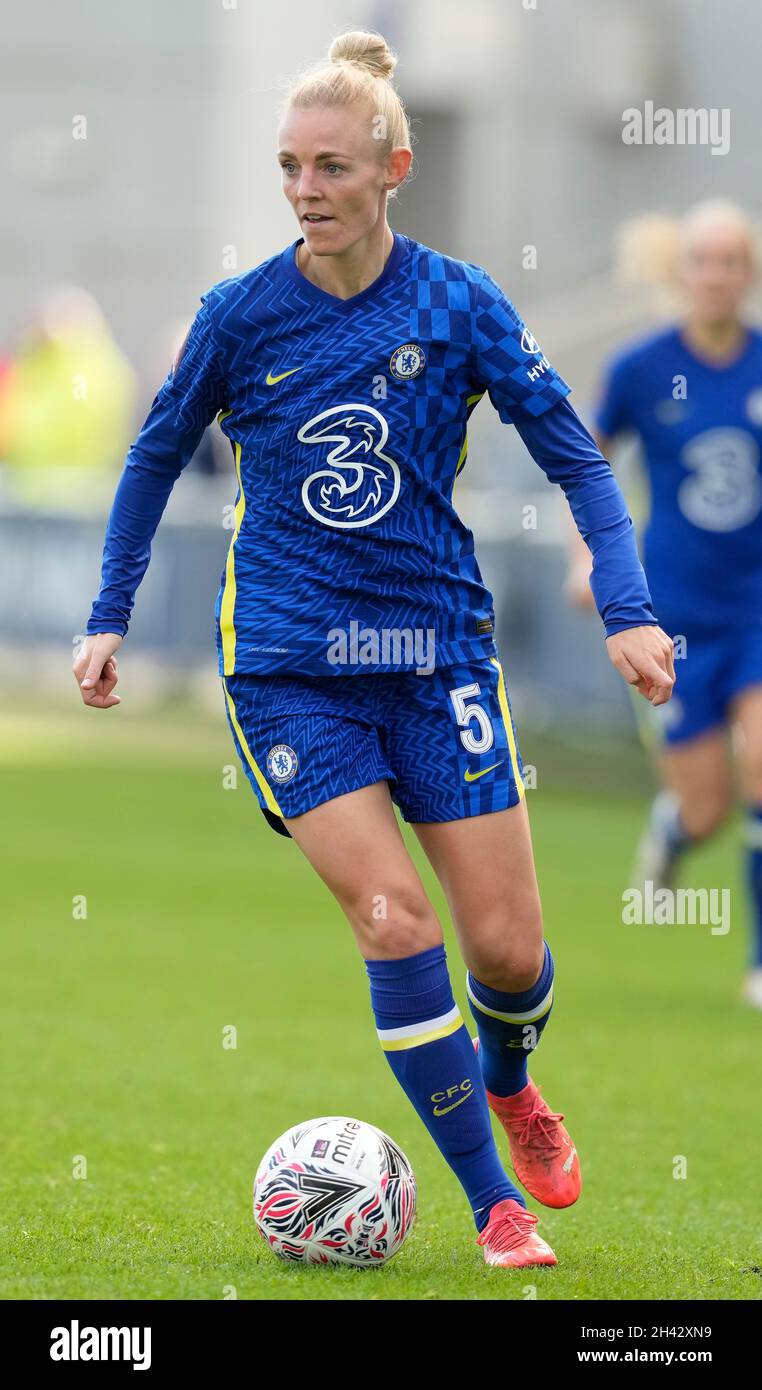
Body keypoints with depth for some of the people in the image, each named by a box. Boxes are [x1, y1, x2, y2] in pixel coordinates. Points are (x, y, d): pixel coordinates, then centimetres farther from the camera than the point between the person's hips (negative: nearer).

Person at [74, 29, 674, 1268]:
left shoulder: (460, 304, -4)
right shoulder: (242, 314, -4)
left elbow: (574, 458, 1)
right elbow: (157, 457, 11)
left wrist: (627, 610, -10)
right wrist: (109, 618, 10)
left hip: (437, 650, 1)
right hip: (287, 666, -1)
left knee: (509, 949, 0)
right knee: (394, 921, -16)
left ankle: (508, 1080, 37)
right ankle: (495, 1203, -5)